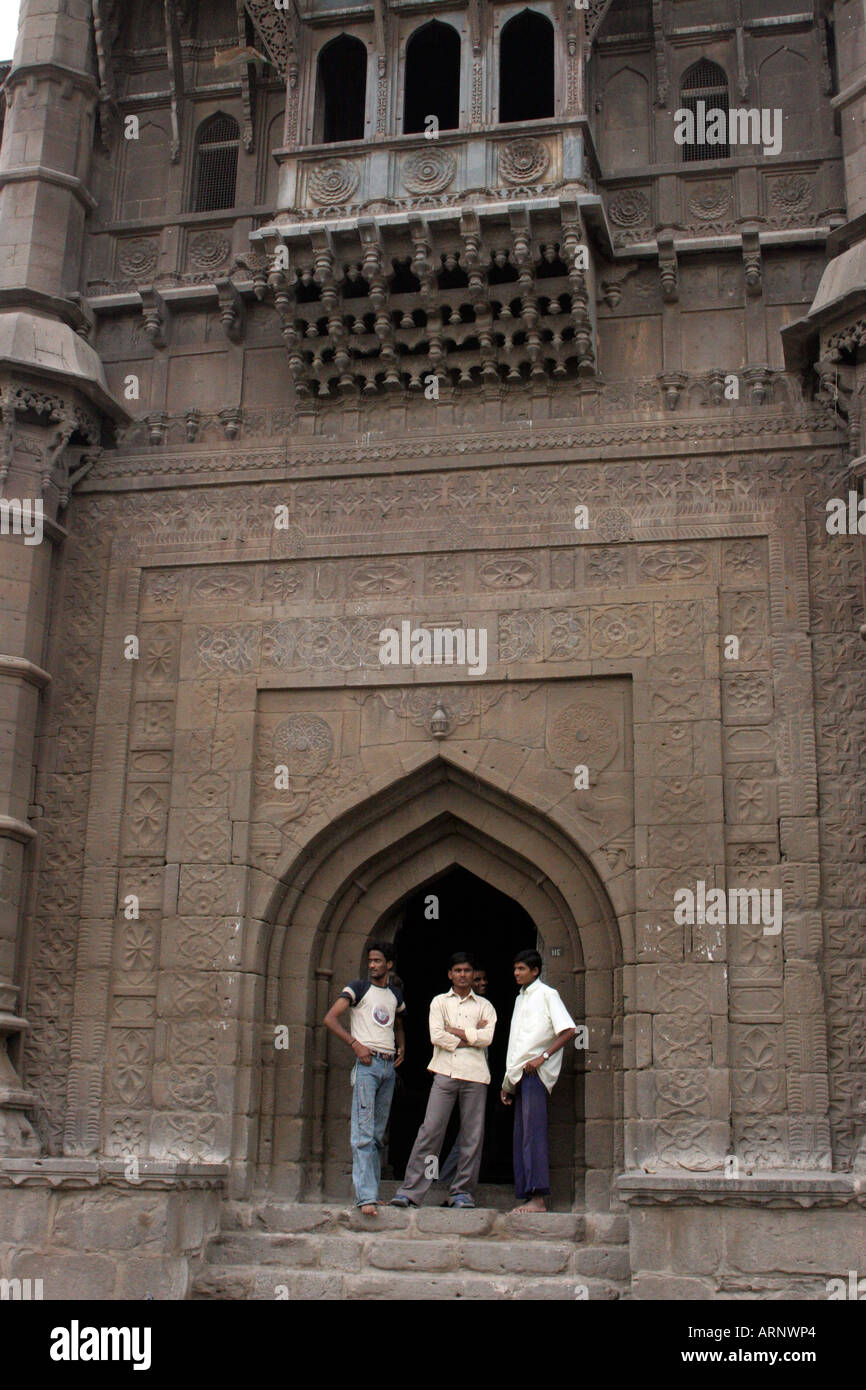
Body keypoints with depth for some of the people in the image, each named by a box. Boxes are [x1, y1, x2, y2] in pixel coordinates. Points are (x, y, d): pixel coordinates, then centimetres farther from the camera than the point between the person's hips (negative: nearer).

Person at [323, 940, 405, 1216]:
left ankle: (371, 1191, 13)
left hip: (389, 1066, 6)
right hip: (367, 1063, -6)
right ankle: (366, 1196, -17)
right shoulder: (358, 988, 2)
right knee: (364, 1132, -12)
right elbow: (330, 1019, -7)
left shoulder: (395, 994, 18)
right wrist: (355, 1044, -15)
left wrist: (401, 1047, 14)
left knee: (378, 1133, 8)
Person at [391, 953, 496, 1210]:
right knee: (430, 1130, -8)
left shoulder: (484, 1006, 15)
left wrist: (454, 1030, -2)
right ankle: (410, 1190, -7)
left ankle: (462, 1191, 9)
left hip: (475, 1075, 1)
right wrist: (470, 1037, -2)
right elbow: (436, 1036, -2)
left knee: (472, 1135, 0)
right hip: (445, 1073, -1)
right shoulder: (439, 1002, 14)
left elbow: (486, 1038, -2)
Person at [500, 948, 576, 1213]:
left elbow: (568, 1030, -11)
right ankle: (525, 1196, 6)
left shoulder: (546, 995, -1)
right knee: (521, 1136, 5)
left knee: (533, 1132, -16)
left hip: (535, 1072, -8)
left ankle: (538, 1198, -20)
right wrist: (508, 1082, 21)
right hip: (519, 1073, 9)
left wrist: (542, 1057, -19)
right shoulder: (520, 999, 24)